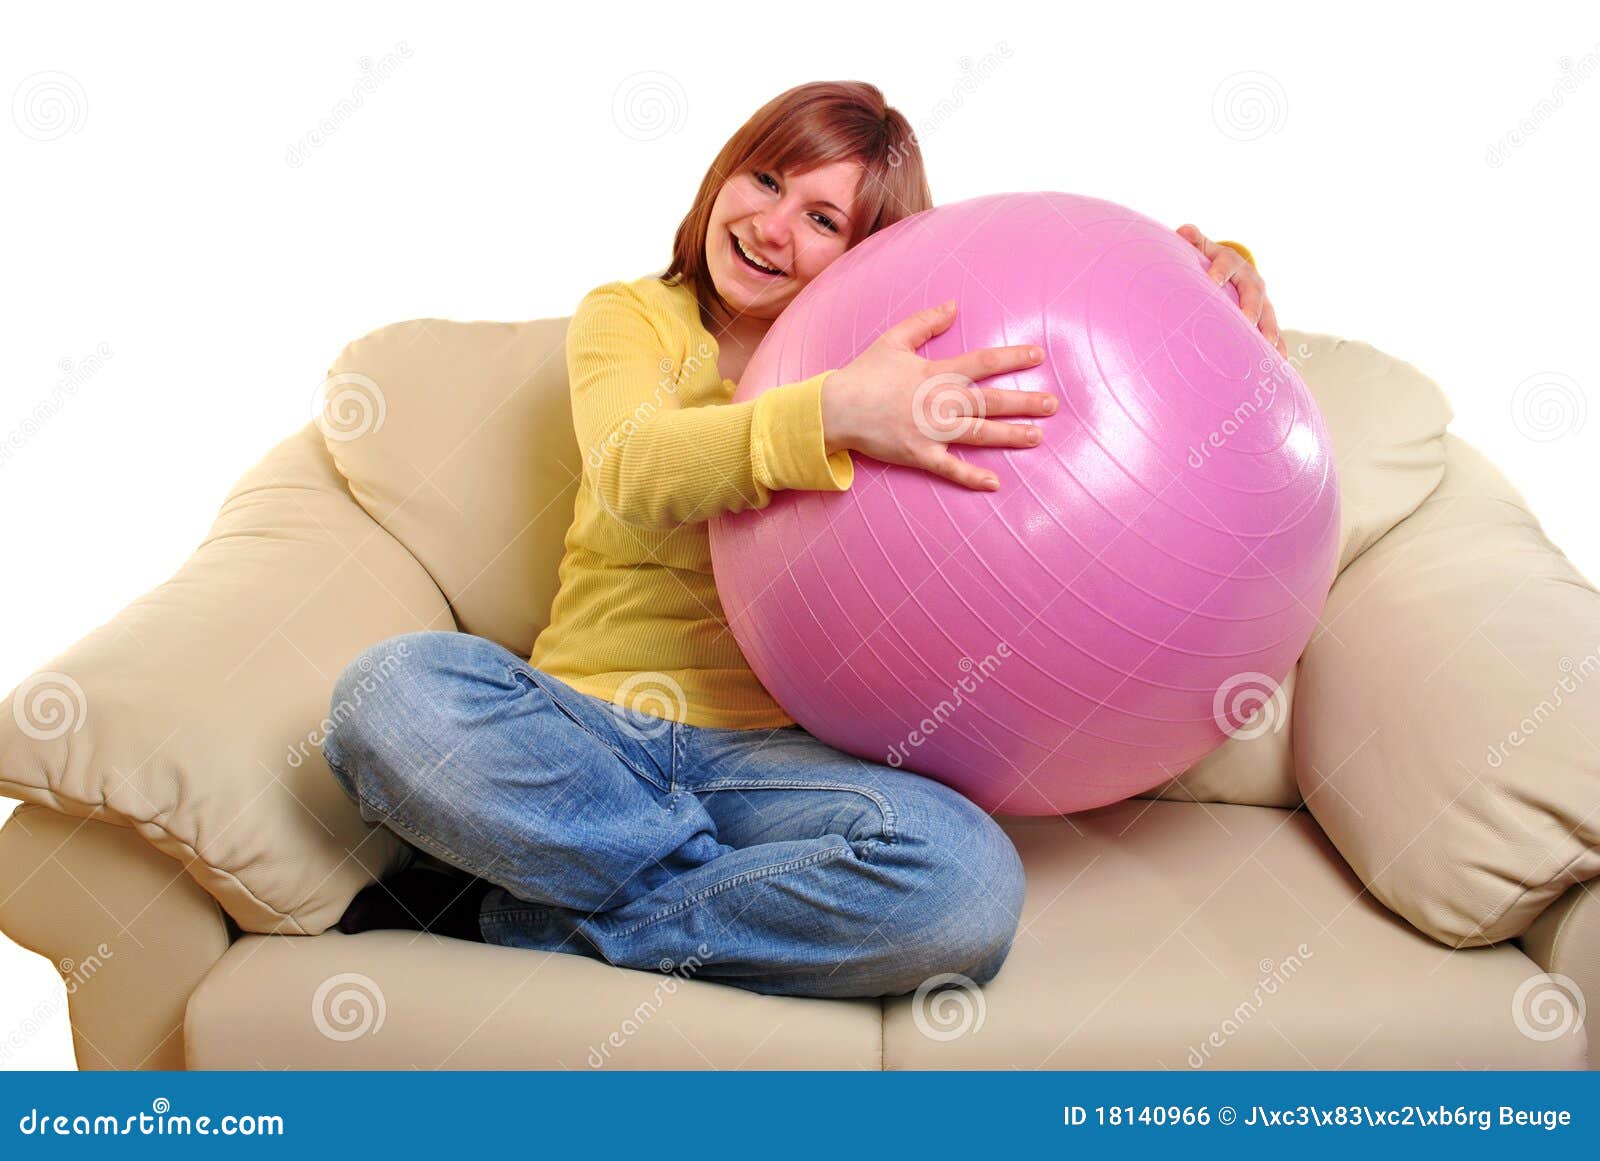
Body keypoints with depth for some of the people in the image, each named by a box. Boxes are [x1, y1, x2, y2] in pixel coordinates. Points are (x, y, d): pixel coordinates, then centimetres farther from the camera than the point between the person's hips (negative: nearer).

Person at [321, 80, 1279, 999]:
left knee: (970, 883, -31)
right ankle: (749, 895, -16)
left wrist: (1220, 269, -4)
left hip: (772, 748, 1)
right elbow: (633, 473, -14)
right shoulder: (628, 316, 8)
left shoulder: (901, 349, 13)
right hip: (588, 723, 0)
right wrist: (833, 414, -32)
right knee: (396, 686, -31)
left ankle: (511, 918, -15)